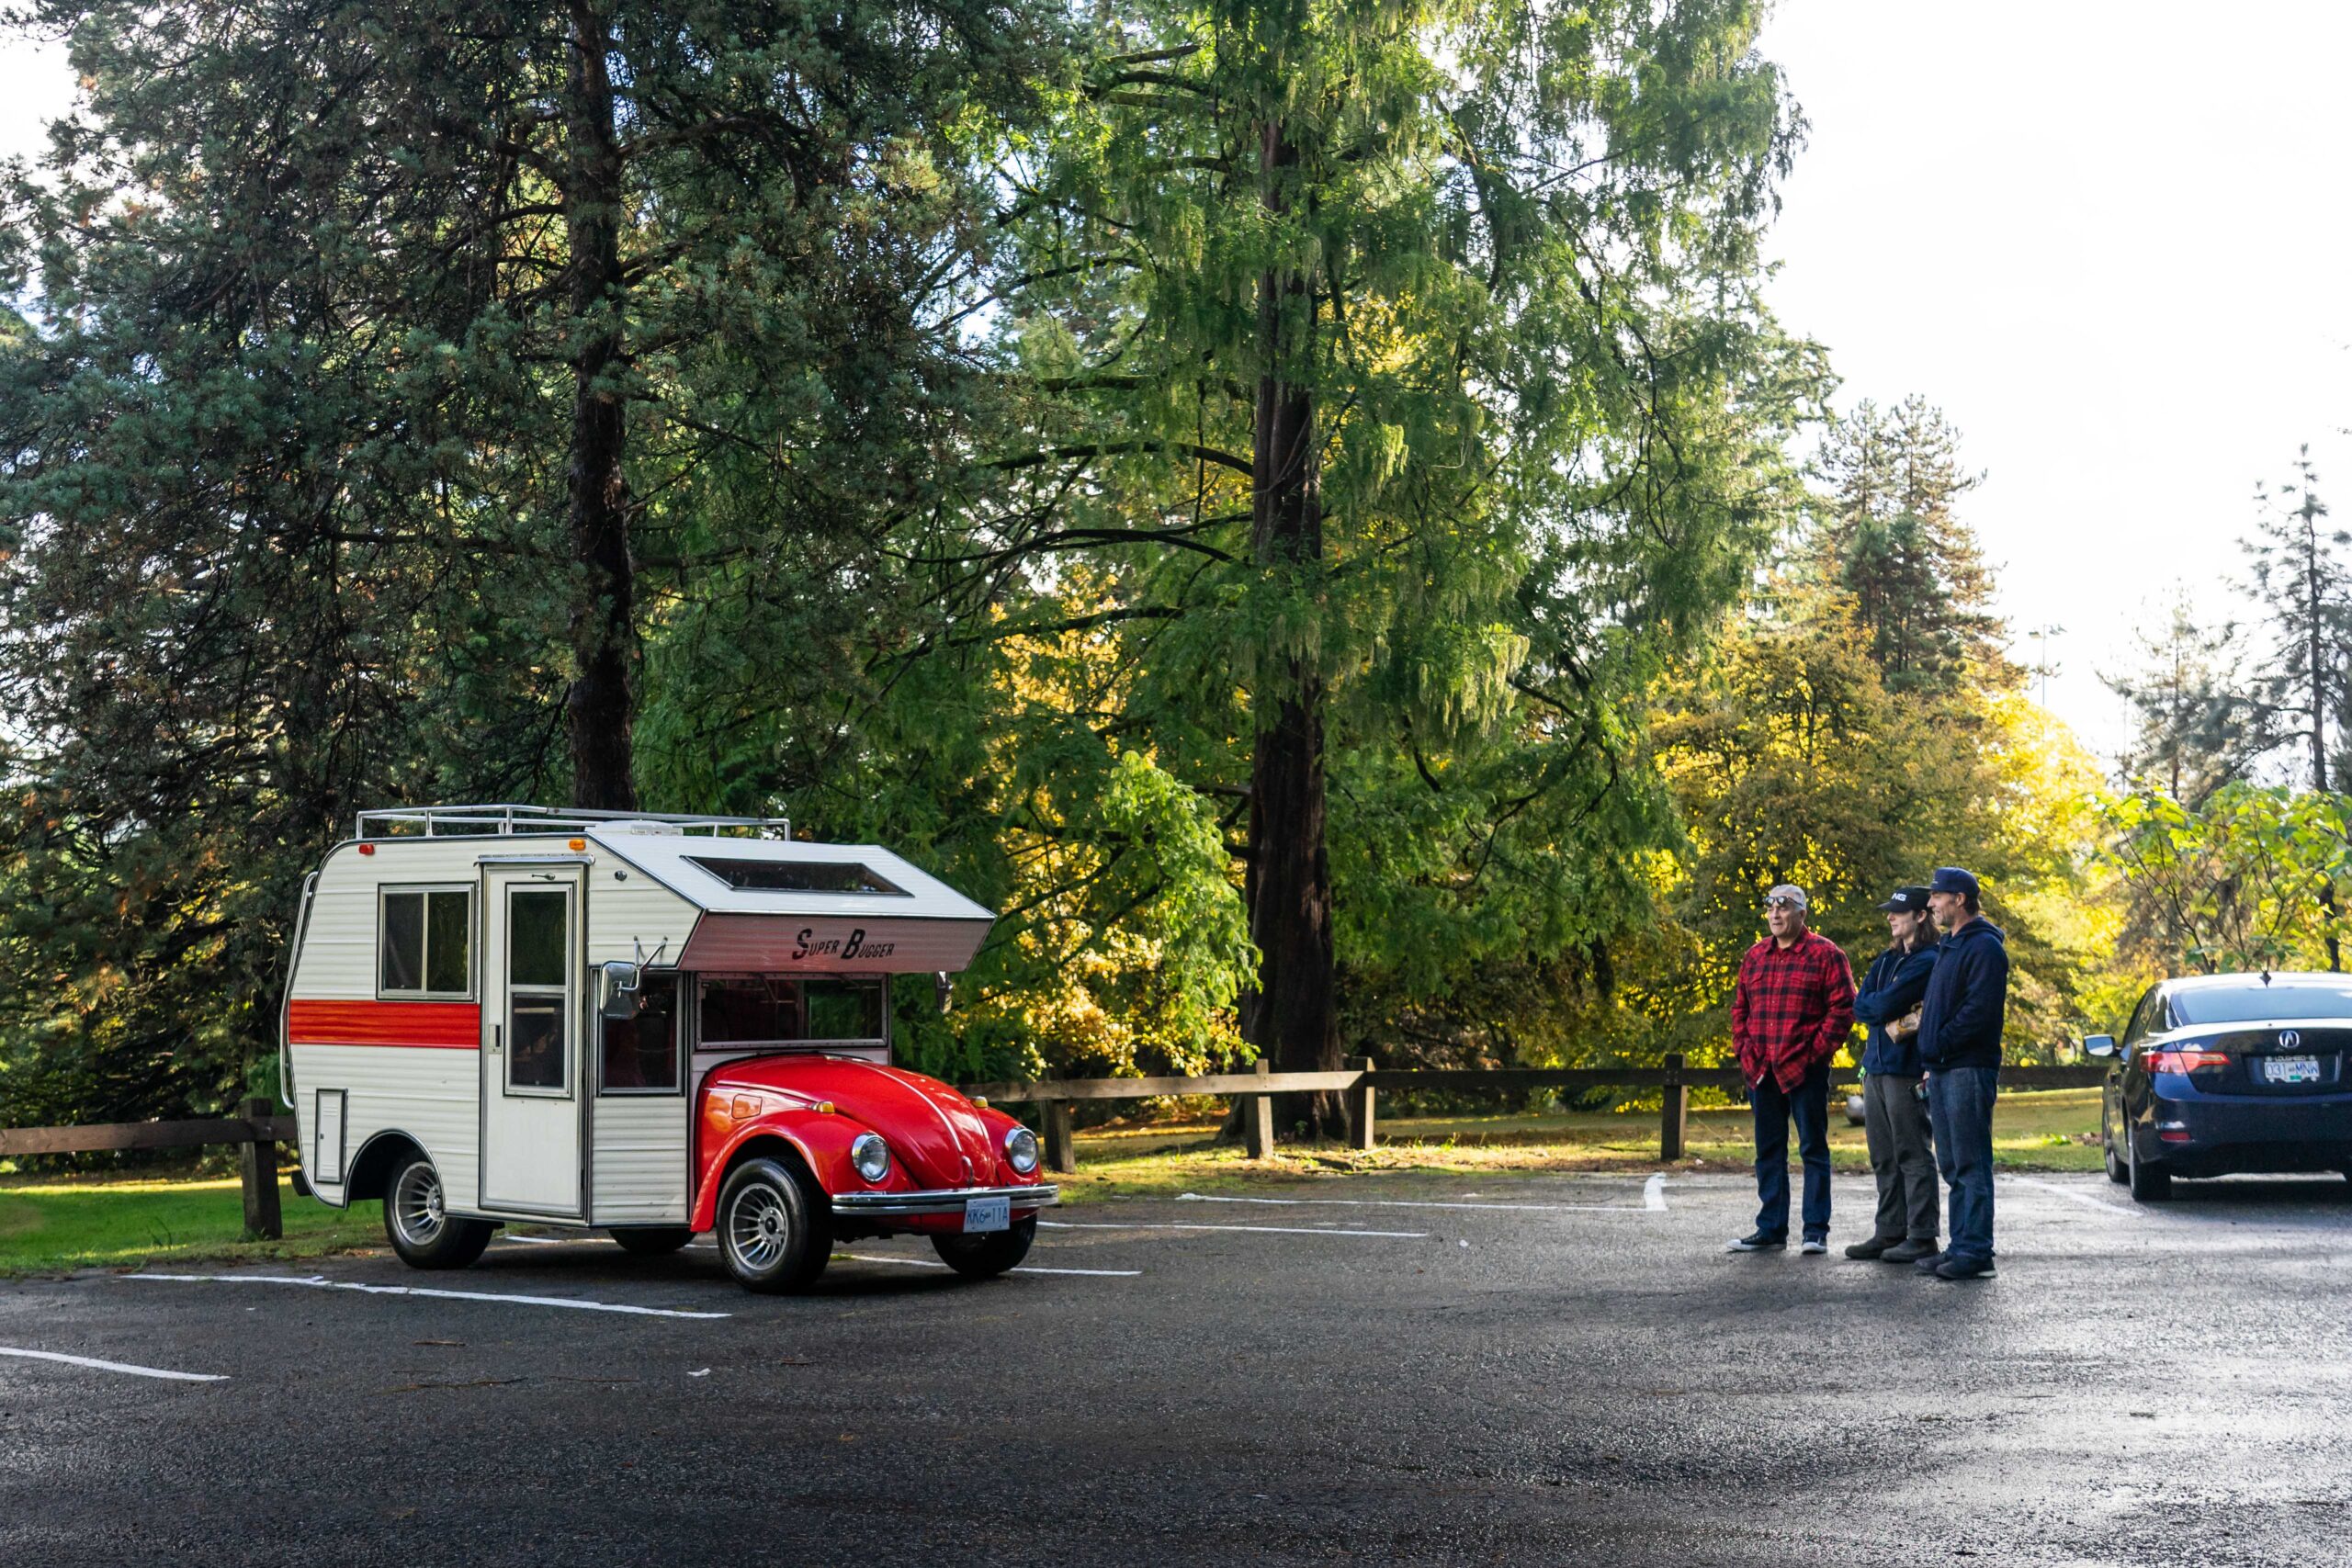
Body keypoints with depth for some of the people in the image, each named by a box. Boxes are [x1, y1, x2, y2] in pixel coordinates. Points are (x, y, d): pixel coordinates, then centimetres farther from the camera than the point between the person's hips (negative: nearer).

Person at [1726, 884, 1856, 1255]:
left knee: (1813, 1149, 0)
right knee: (1768, 1151, 10)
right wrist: (1744, 1050, 7)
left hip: (1805, 1071, -6)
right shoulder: (1755, 956, 14)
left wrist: (1817, 1051, -13)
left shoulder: (1826, 955, -4)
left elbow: (1842, 1008, -8)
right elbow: (1740, 1008, 19)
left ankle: (1816, 1231, 4)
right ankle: (1771, 1230, 16)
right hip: (1762, 1071, 6)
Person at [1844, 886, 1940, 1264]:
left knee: (1913, 1156, -4)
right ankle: (1890, 1232, 17)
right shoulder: (1886, 960, 18)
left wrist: (1874, 1006, 2)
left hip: (1908, 1069, -9)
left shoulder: (1927, 962, -10)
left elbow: (1883, 1005, -17)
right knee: (1884, 1158, 11)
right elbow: (1860, 1007, 8)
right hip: (1876, 1067, 9)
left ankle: (1922, 1236, 0)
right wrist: (1890, 1019, -8)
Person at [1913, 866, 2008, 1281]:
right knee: (1953, 1167, 12)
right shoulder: (1949, 946, 20)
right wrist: (1931, 1058, 14)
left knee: (1971, 1165, -8)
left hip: (1969, 1069, -10)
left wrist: (1940, 1043, -14)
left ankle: (1975, 1251, -7)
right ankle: (1961, 1246, 17)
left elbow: (1980, 1009, -20)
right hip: (1942, 1071, 10)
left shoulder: (1984, 947, -10)